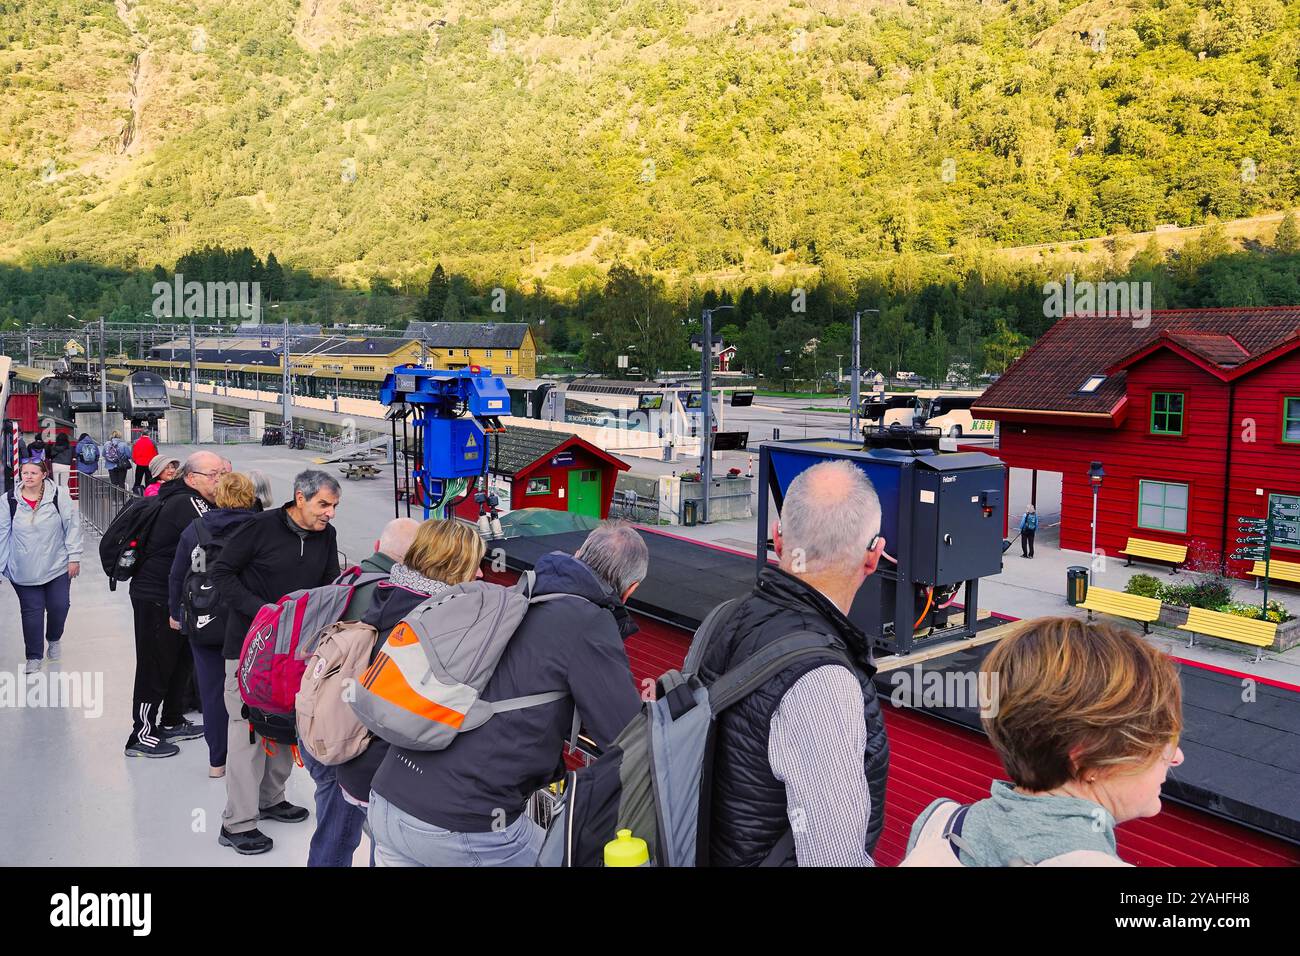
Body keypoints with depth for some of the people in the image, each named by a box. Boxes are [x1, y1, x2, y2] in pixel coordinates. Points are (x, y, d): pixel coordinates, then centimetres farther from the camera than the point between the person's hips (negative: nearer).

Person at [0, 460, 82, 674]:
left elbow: (73, 525, -4)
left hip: (57, 567, 0)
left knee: (58, 607, 6)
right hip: (24, 571, 1)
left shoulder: (58, 496, -9)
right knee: (31, 611, 4)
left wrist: (74, 556, -6)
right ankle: (34, 656, 18)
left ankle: (54, 639, 38)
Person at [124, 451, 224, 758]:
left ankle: (171, 722, 33)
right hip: (155, 597, -10)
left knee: (182, 660, 19)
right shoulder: (185, 503, -21)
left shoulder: (191, 502, 10)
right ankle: (142, 736, 10)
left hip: (174, 596, 10)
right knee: (156, 666, -1)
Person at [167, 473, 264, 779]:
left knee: (212, 689, 9)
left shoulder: (194, 529, -1)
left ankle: (217, 761, 16)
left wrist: (176, 613, 18)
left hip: (203, 623, 1)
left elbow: (176, 577, 5)